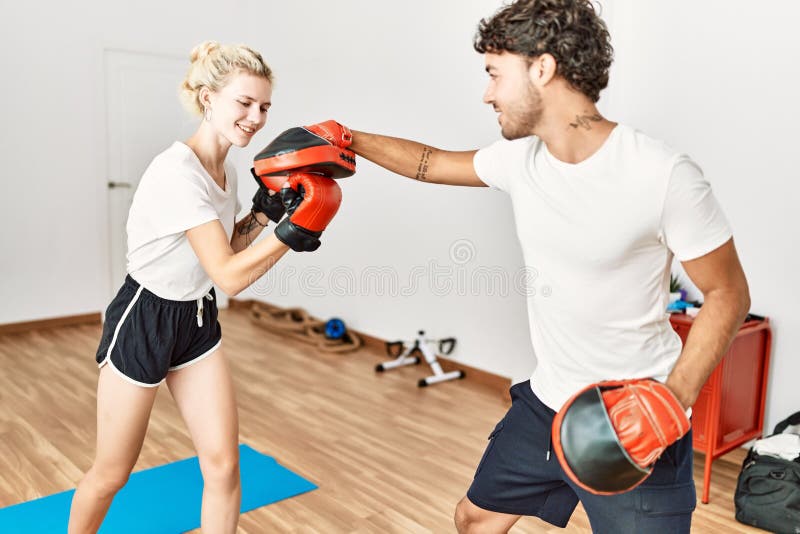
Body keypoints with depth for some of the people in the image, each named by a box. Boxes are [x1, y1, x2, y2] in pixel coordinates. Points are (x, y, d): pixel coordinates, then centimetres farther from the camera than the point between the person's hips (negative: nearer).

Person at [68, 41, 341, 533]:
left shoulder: (226, 170, 1)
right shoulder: (177, 173, -25)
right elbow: (229, 276, -27)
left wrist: (266, 210, -5)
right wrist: (295, 227, -33)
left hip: (198, 319, 7)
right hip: (143, 322, -7)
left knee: (223, 465, 3)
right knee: (112, 472, 12)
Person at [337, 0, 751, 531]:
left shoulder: (663, 174, -22)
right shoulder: (521, 158, -4)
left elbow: (727, 295, -12)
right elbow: (432, 162, 13)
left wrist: (672, 403, -21)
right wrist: (349, 140, 12)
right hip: (544, 407, 6)